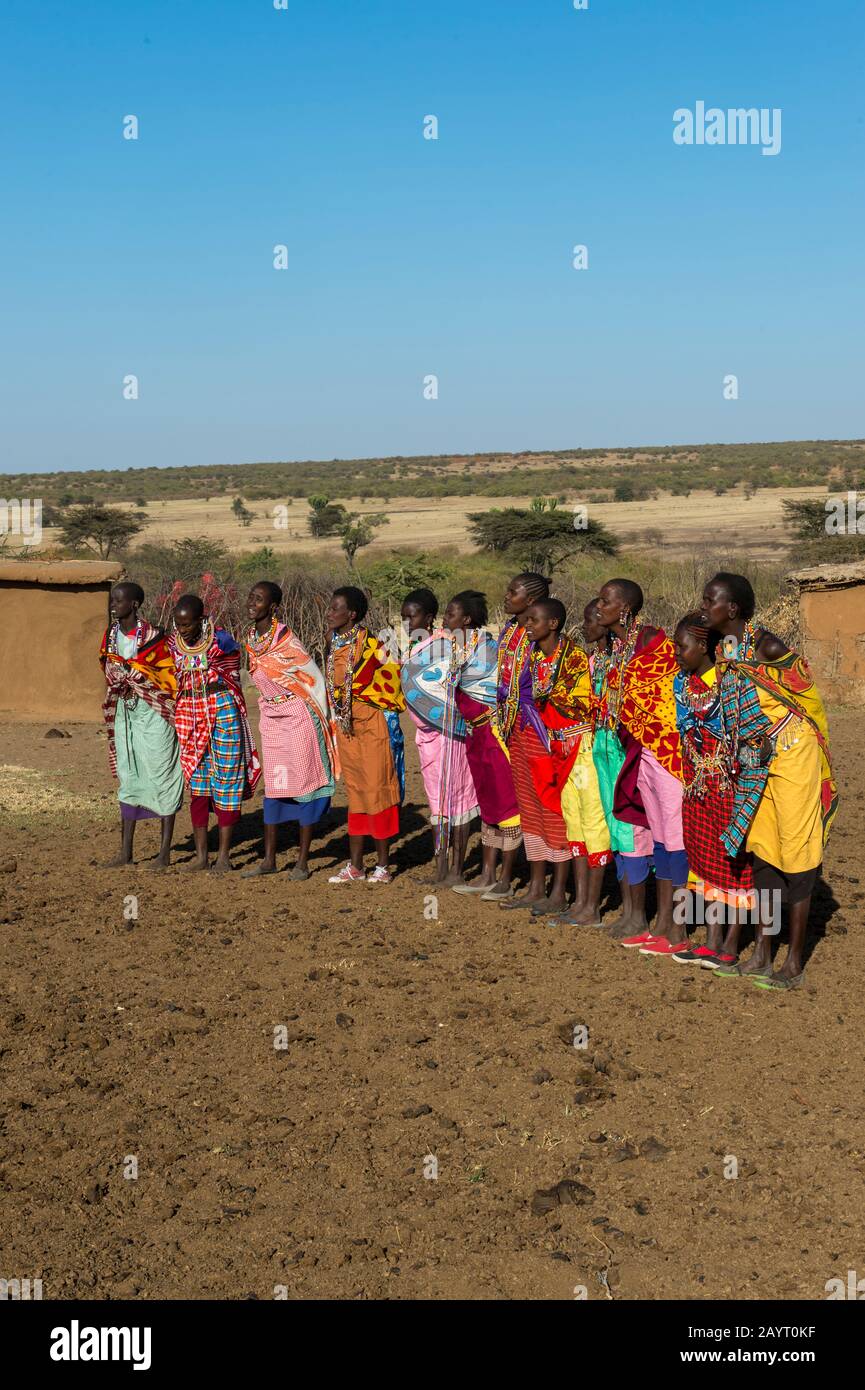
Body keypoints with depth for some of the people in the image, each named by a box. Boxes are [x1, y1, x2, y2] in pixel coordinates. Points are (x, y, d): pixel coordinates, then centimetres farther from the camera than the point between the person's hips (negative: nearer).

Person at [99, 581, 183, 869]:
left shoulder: (153, 636, -11)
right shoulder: (110, 636, 7)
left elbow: (170, 675, -7)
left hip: (154, 714, -6)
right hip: (125, 713, 6)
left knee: (162, 778, -1)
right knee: (128, 778, 9)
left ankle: (165, 853, 4)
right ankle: (125, 852, 15)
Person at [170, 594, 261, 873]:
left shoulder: (221, 640, -7)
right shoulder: (173, 643, 5)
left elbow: (232, 677, 5)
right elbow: (171, 682, 14)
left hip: (223, 712, -4)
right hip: (188, 714, 4)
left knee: (226, 781, -1)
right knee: (196, 783, 5)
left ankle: (224, 855, 6)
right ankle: (200, 854, 11)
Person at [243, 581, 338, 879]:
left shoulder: (285, 639, -15)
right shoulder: (251, 640, 5)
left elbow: (315, 679, -11)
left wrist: (319, 721, -9)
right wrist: (268, 712, 16)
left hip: (299, 718, -7)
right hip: (272, 720, 7)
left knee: (304, 782, -1)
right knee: (272, 785, 9)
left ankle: (303, 862, 5)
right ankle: (269, 860, 15)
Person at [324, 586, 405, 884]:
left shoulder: (369, 644, -12)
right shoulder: (333, 645, 8)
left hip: (372, 725, -7)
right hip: (345, 726, 7)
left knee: (377, 791, -2)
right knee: (354, 792, 11)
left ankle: (383, 865, 6)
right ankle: (354, 865, 17)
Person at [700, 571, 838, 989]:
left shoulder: (768, 647, -18)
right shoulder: (723, 651, 5)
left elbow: (805, 698, -9)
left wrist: (771, 737, -10)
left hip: (791, 758, -8)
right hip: (755, 765, 8)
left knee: (795, 853, -1)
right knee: (763, 852, 12)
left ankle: (794, 962, 7)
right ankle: (762, 954, 21)